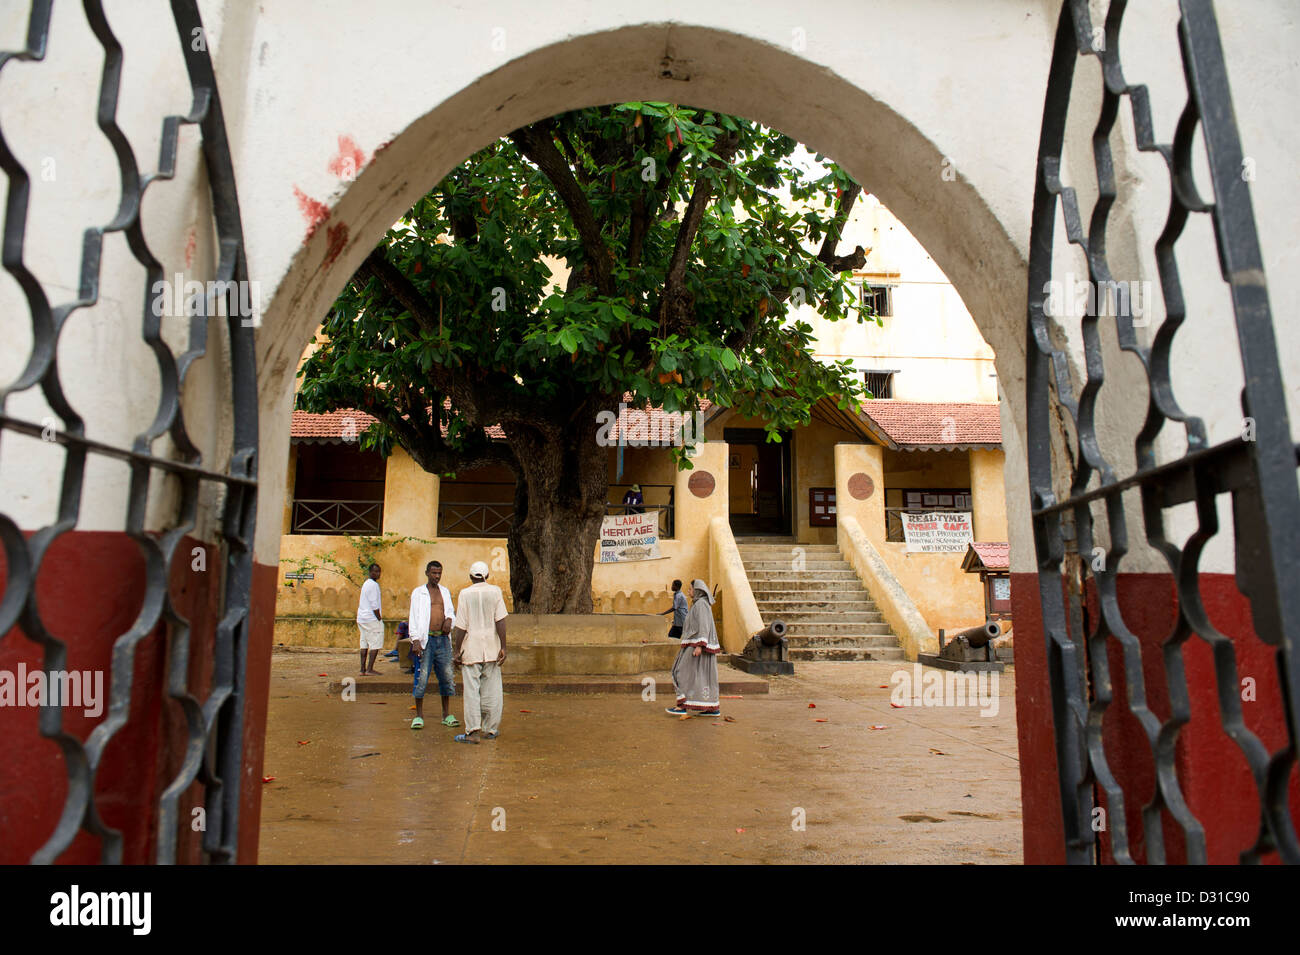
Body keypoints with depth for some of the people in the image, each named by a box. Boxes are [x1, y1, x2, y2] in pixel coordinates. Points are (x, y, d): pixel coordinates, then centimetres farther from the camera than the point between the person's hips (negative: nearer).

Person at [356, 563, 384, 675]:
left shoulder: (366, 584, 18)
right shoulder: (373, 585, -13)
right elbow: (374, 605, -17)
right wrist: (379, 618, -9)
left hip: (361, 618, 10)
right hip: (371, 619, -10)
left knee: (364, 644, 9)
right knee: (376, 644, -5)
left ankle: (363, 669, 10)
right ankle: (370, 669, -8)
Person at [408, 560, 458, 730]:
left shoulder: (445, 592, 15)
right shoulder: (418, 593, 3)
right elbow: (413, 617, -2)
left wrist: (449, 619, -5)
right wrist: (415, 640, -13)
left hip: (443, 639, 4)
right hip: (426, 639, -4)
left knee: (447, 676, 5)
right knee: (421, 676, -4)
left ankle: (447, 714, 14)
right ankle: (419, 715, 6)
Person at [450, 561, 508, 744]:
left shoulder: (465, 594, -4)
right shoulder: (495, 591, 0)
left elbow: (461, 627, -5)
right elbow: (500, 621, -6)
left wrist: (457, 651, 1)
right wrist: (503, 647, -4)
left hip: (471, 648, -2)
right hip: (491, 648, 2)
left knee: (471, 690, 1)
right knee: (491, 690, 9)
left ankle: (472, 731, -3)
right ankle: (491, 729, 15)